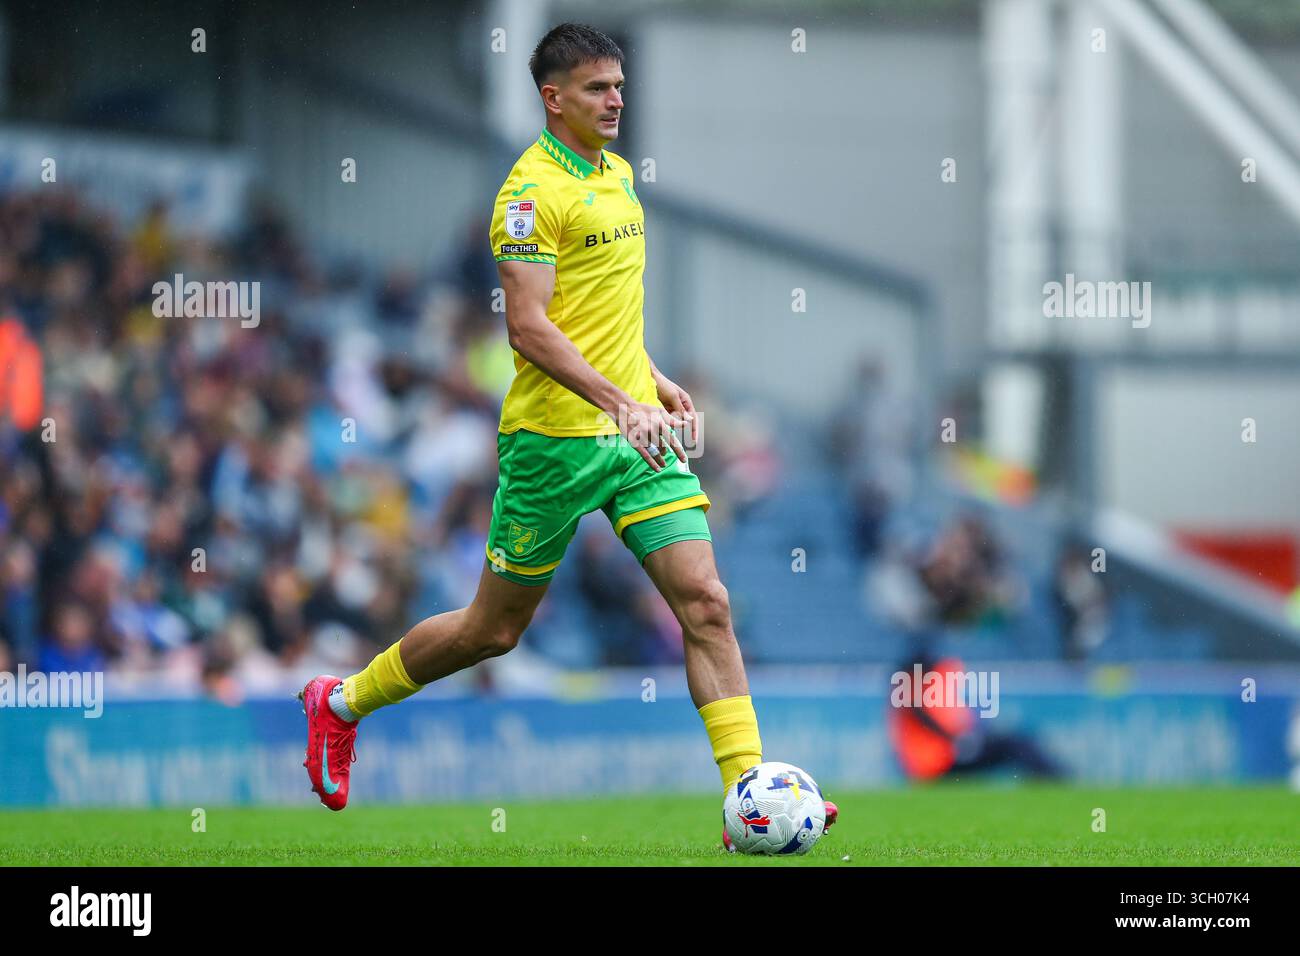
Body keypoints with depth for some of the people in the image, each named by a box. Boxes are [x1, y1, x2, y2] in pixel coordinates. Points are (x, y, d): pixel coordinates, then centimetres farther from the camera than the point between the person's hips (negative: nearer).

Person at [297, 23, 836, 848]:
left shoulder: (616, 173, 14)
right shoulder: (534, 190, -13)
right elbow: (528, 324, -21)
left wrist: (659, 385, 18)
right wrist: (620, 401, -28)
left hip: (635, 429, 7)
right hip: (555, 438, -7)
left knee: (706, 602, -8)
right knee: (495, 629, 5)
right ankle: (342, 703, 27)